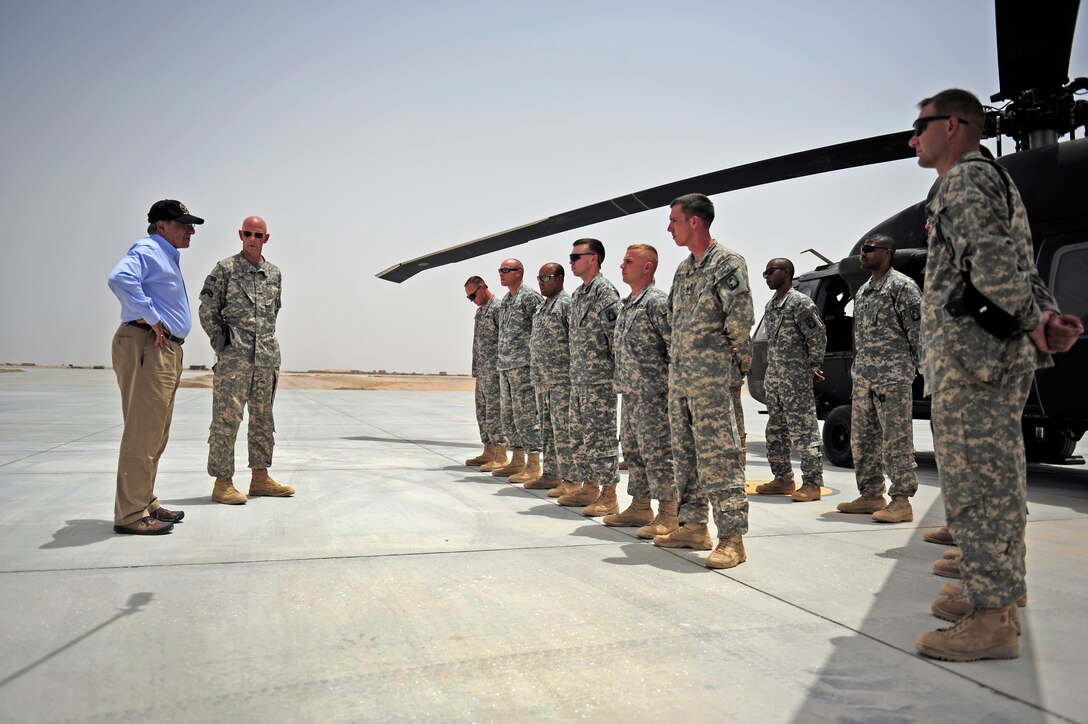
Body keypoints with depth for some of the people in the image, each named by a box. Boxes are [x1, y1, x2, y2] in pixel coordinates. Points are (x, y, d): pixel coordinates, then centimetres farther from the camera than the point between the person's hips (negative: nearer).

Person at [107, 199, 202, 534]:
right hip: (146, 347, -11)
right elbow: (120, 278, -29)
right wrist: (151, 318, -24)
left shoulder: (168, 256, 23)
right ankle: (131, 515, -5)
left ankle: (145, 503, 25)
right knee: (142, 434, -9)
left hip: (167, 351, 11)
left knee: (155, 435, 15)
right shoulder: (147, 250, -8)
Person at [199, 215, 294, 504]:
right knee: (227, 418, -5)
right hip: (234, 357, -6)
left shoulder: (274, 273, 13)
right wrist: (221, 342, -2)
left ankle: (260, 478, 20)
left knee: (263, 418, 11)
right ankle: (222, 482, 2)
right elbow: (207, 310, 0)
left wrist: (267, 342, 16)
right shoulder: (225, 269, -2)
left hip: (267, 357, 6)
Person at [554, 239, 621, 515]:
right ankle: (588, 487, 25)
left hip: (600, 378, -9)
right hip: (579, 378, 9)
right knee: (579, 435, 14)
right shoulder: (577, 294, 16)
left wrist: (619, 373, -18)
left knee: (601, 435, -6)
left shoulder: (605, 291, -12)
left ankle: (609, 496, 0)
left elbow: (617, 334, -17)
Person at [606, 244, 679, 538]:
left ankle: (669, 514, 2)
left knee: (658, 452, -6)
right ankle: (640, 507, 25)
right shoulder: (628, 303, 17)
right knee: (632, 450, 15)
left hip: (652, 393, -10)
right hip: (630, 392, 10)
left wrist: (670, 386, -18)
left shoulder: (657, 301, -12)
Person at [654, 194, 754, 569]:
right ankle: (694, 526, 24)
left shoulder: (727, 262, -10)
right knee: (685, 452, 13)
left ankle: (731, 537, -1)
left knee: (717, 454, -8)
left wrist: (729, 345, -5)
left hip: (710, 374, -9)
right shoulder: (683, 268, 17)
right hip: (678, 372, 9)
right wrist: (679, 353, 14)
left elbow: (741, 316, -20)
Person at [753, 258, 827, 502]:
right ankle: (783, 479, 23)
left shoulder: (800, 302, -9)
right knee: (775, 431, 13)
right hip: (773, 378, 9)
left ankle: (812, 484, 2)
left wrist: (812, 366, -6)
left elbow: (818, 335, -10)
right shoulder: (770, 305, 16)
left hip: (796, 379, -9)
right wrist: (771, 371, 14)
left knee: (803, 431, -5)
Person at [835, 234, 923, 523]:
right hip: (862, 378, 9)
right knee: (861, 439, 12)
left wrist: (923, 368, -10)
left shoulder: (902, 286, -6)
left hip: (892, 377, -9)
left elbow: (919, 330, -9)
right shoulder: (862, 291, 19)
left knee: (896, 440, -5)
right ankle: (871, 496, 22)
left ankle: (902, 502, 0)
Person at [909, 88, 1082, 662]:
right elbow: (1021, 266, 19)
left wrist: (1032, 322, -17)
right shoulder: (993, 179, 26)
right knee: (996, 479, 14)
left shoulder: (965, 179, -6)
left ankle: (990, 620, -3)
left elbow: (994, 261, -20)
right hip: (997, 356, 11)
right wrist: (1047, 317, 6)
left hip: (969, 353, -11)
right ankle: (997, 595, 24)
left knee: (975, 482, -9)